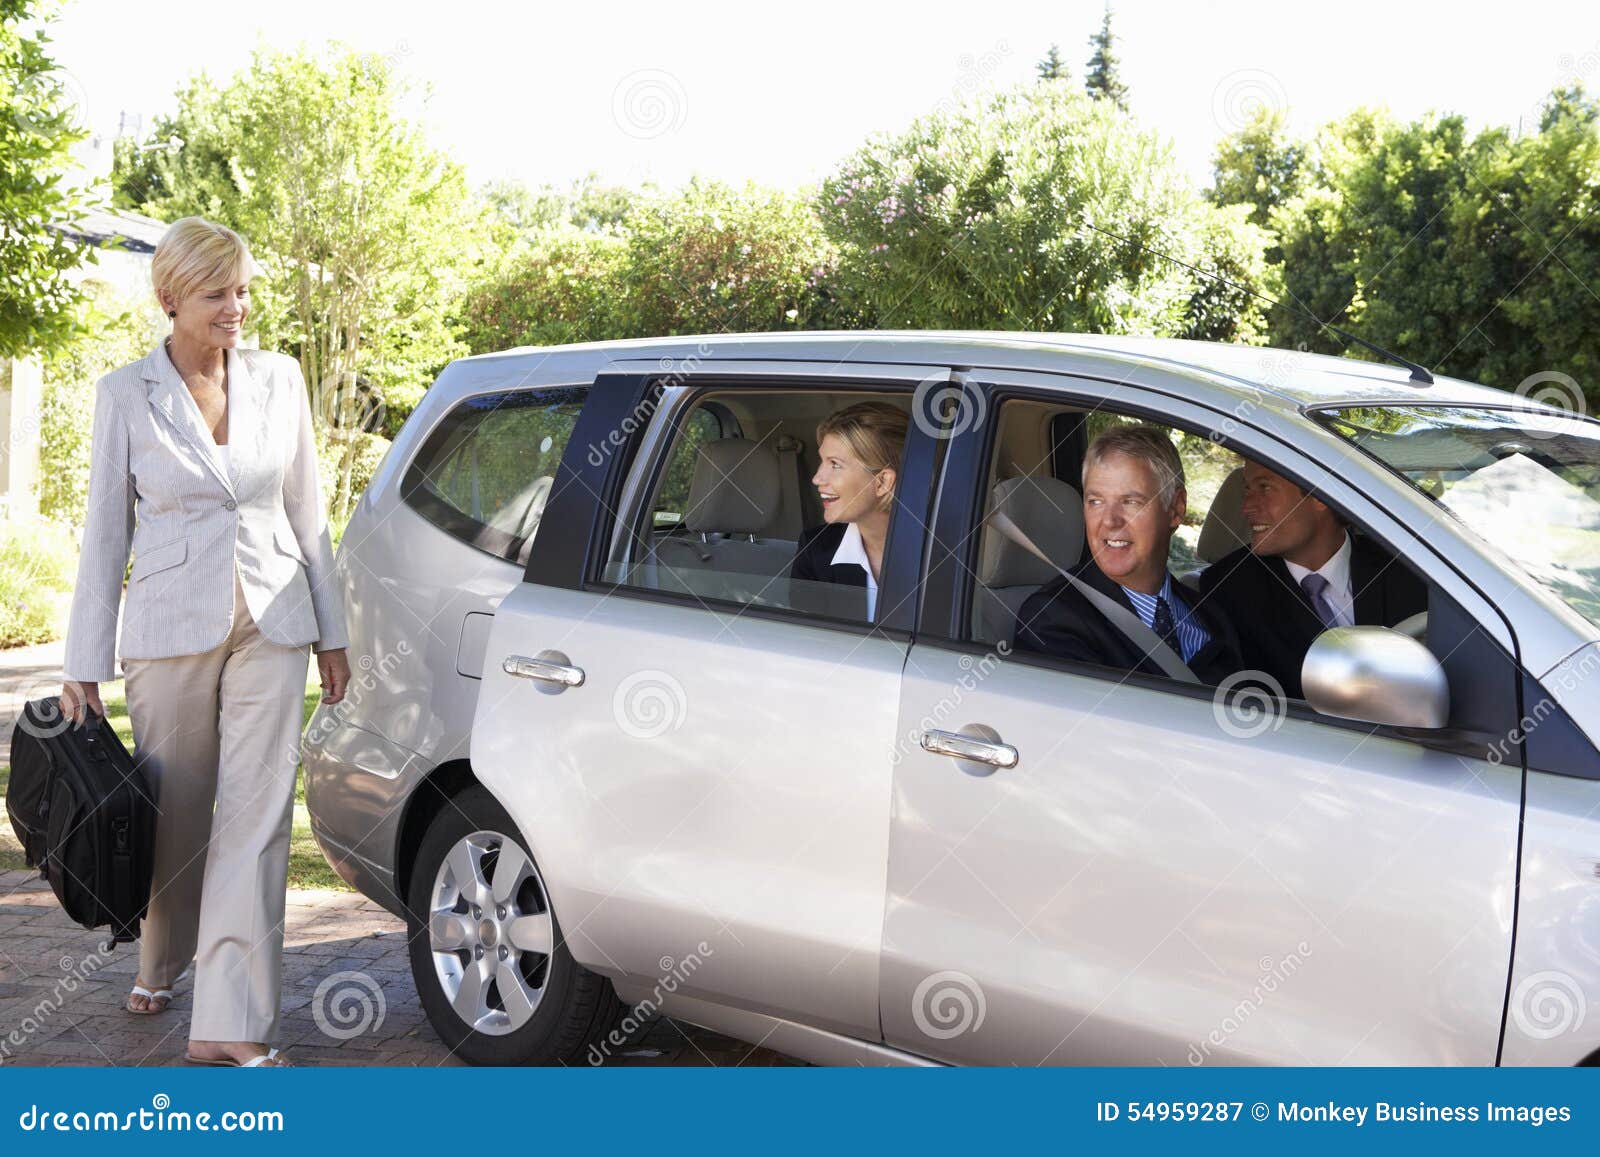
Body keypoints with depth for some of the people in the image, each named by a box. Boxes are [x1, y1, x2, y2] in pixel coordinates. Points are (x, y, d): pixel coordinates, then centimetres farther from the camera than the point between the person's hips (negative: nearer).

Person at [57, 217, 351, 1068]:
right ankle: (159, 965, 40)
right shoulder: (125, 395, -2)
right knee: (177, 814, 11)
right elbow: (105, 531, 0)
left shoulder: (279, 379, 4)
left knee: (256, 819, -5)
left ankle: (230, 1024, -2)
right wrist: (84, 664, -1)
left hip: (270, 626, 1)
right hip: (170, 627, -1)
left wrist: (330, 632, 9)